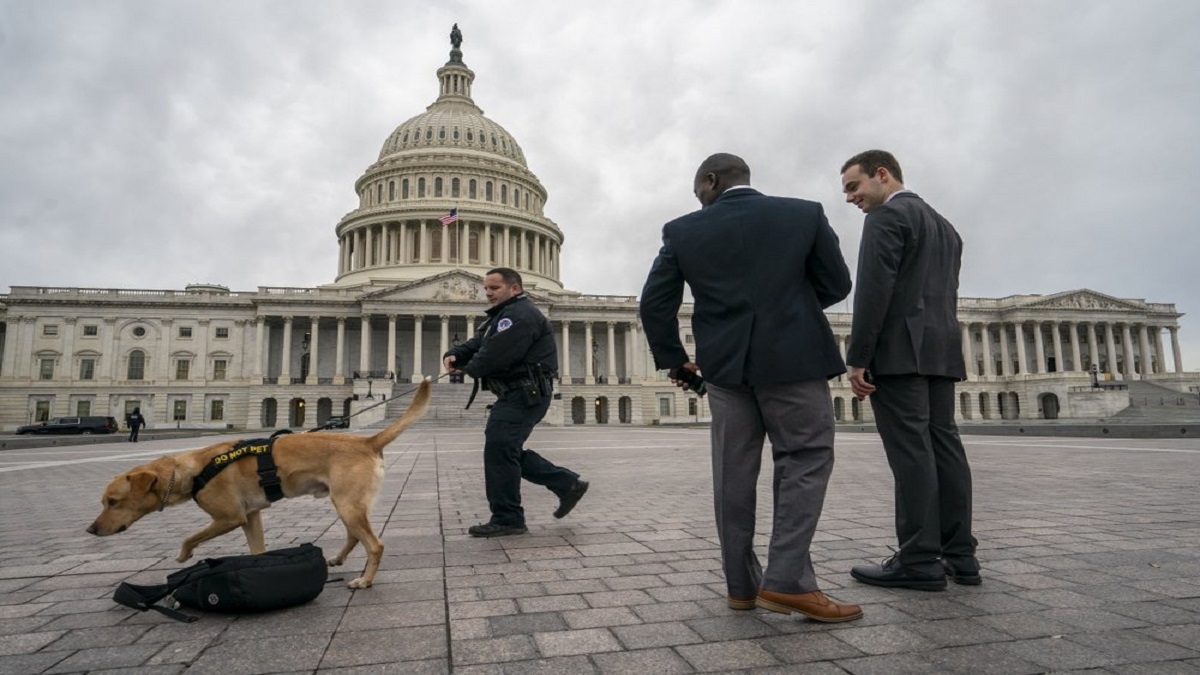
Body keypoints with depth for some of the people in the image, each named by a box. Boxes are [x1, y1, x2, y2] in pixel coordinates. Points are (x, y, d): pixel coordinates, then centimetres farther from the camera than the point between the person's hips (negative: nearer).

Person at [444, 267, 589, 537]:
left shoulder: (520, 314, -13)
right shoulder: (503, 315, 24)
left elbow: (497, 352, -24)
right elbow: (476, 344, 16)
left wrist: (470, 369, -5)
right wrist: (454, 355, -5)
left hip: (526, 392, -12)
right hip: (518, 393, 12)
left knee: (498, 447, -12)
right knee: (508, 450, 14)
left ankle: (507, 519, -4)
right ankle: (568, 484, 19)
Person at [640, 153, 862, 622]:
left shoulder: (683, 231, 2)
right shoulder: (804, 214, 1)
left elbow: (655, 303, 1)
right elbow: (836, 285, 6)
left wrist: (673, 359, 13)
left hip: (724, 364, 2)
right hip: (793, 358, -2)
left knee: (733, 475, 8)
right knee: (805, 461, 6)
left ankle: (742, 585, 15)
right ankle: (786, 581, -3)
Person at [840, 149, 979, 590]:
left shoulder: (887, 216, -5)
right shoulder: (944, 226, 24)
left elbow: (874, 289, -15)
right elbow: (947, 296, 21)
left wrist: (857, 357, -16)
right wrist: (939, 353, 20)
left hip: (899, 349, -9)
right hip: (941, 350, 9)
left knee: (910, 450, -9)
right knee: (943, 445, 7)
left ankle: (920, 561, -6)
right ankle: (959, 555, 10)